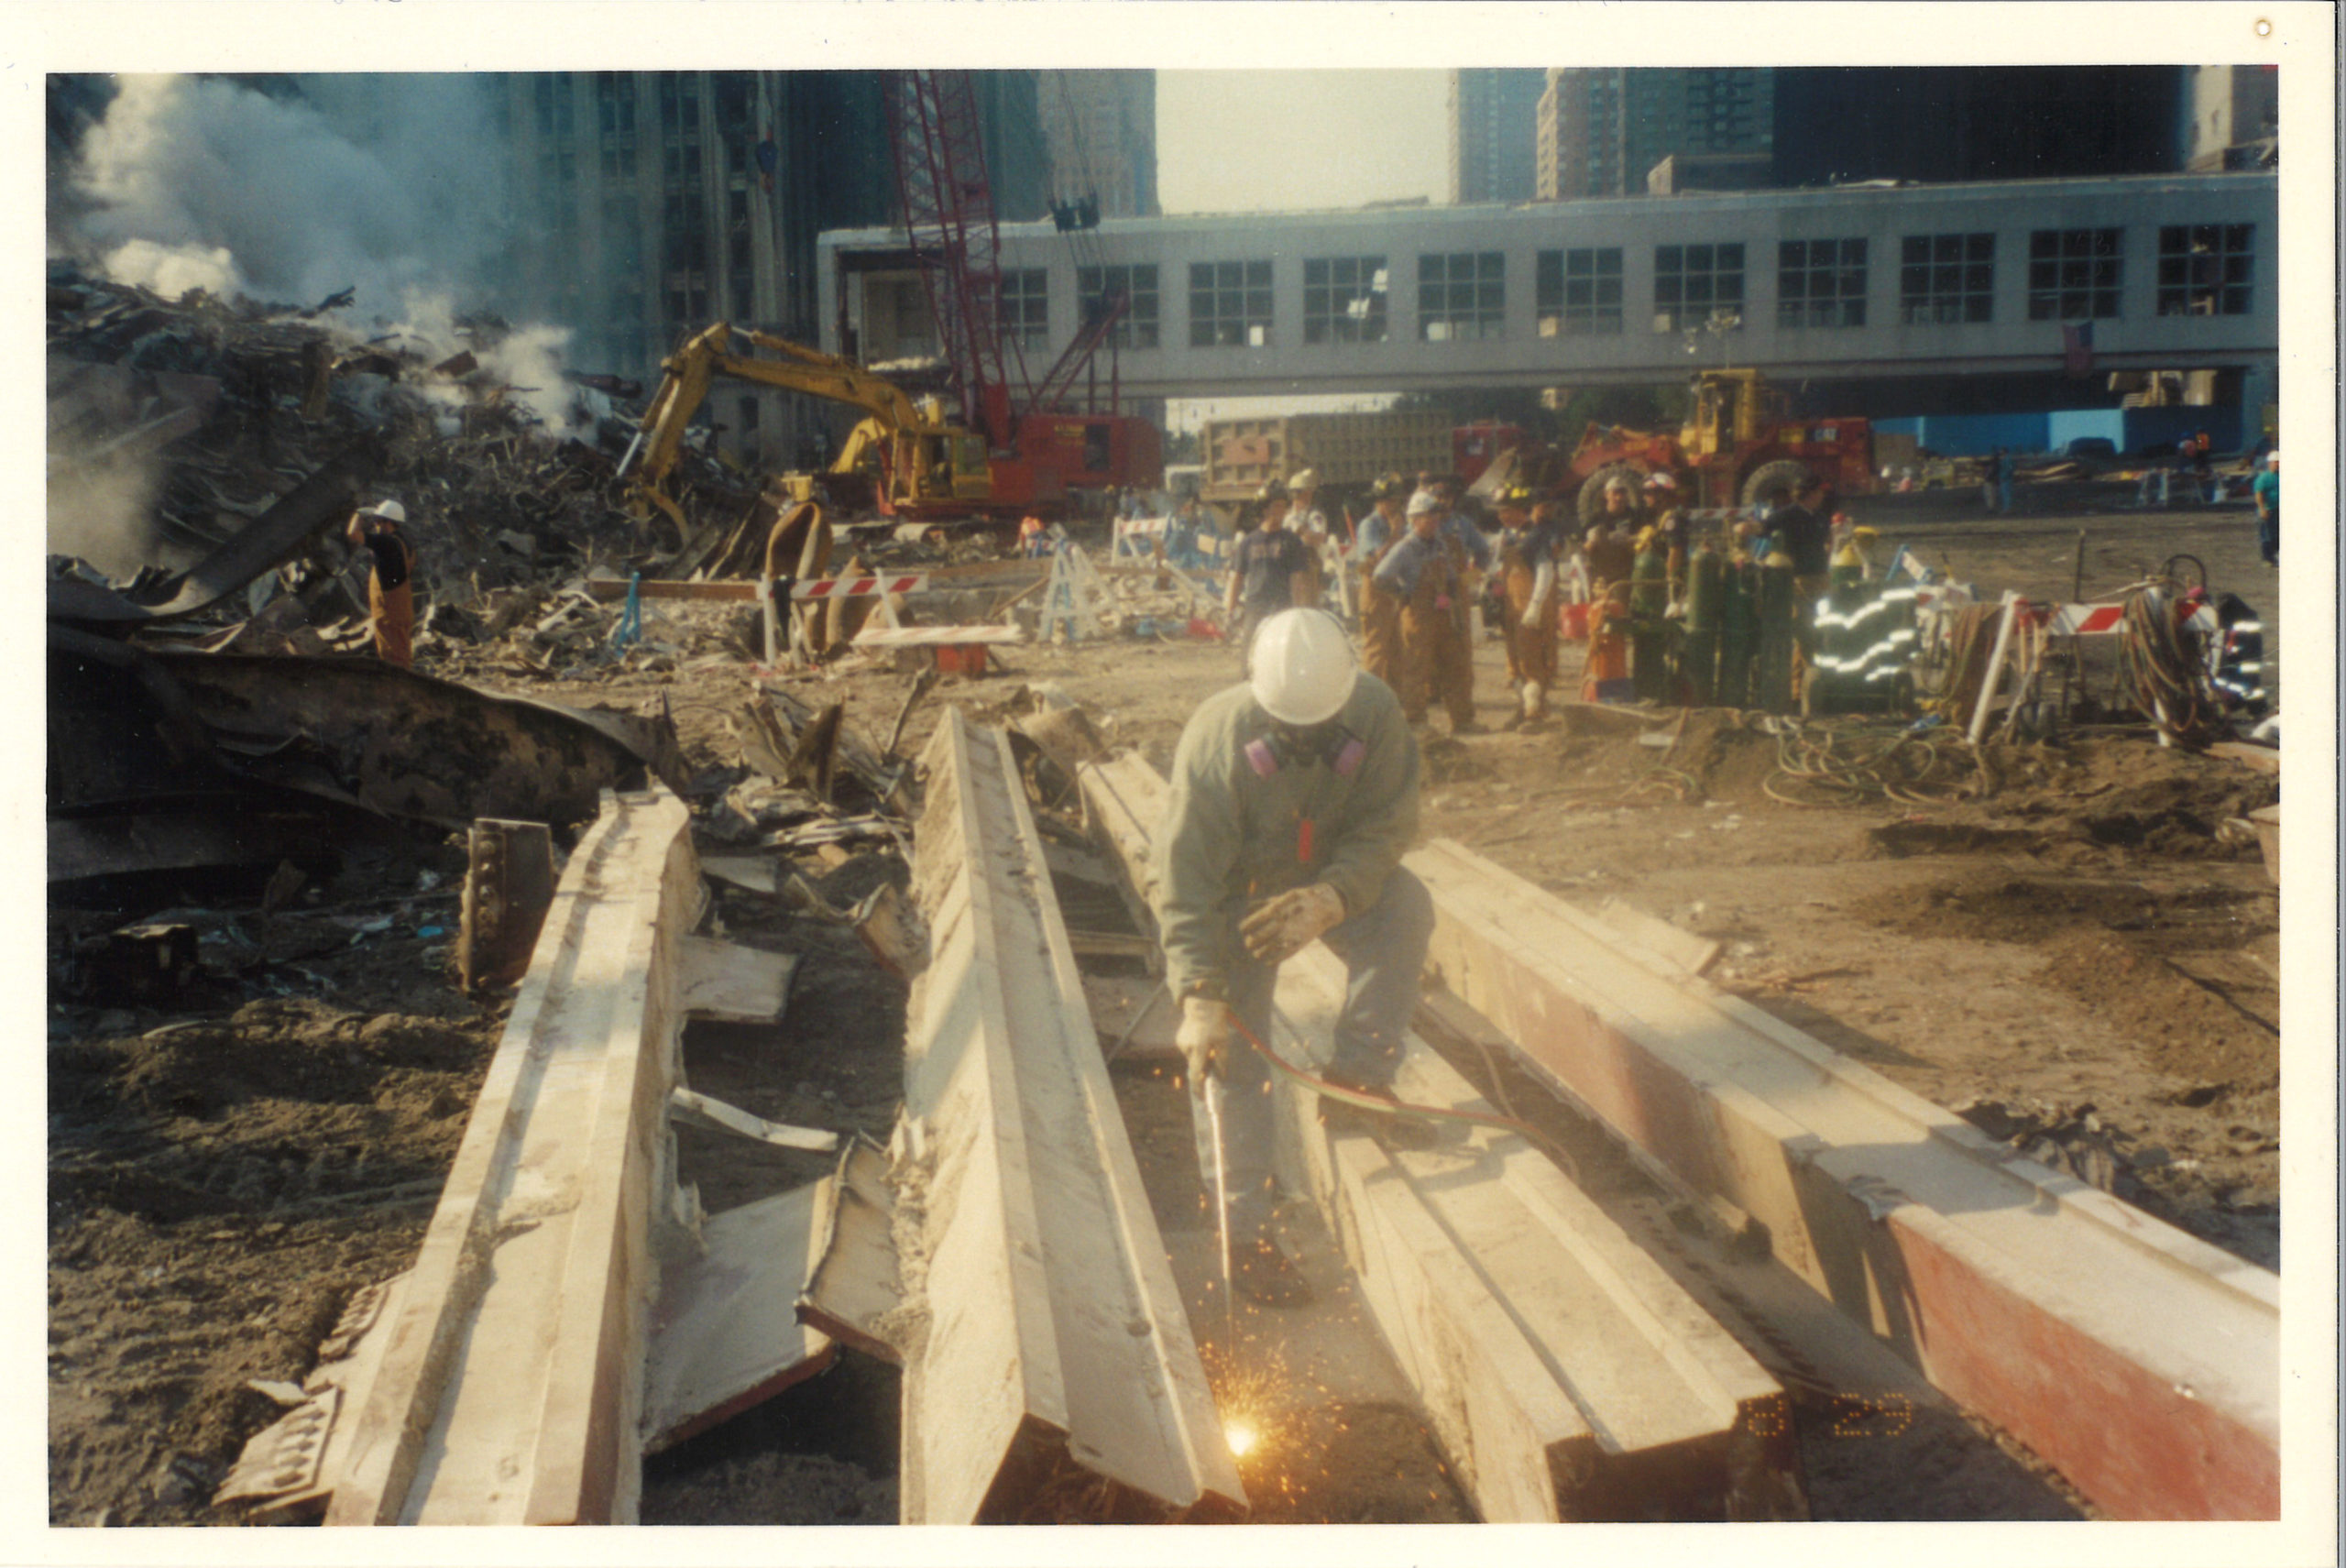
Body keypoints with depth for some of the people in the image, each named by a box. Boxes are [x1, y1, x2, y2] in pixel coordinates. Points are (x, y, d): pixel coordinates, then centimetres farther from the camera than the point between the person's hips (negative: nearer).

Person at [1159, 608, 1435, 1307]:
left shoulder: (1376, 713, -24)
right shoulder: (1216, 739, -31)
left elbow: (1385, 826, -19)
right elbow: (1186, 882, -29)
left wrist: (1332, 897, -39)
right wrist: (1199, 996, -37)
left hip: (1335, 880, 3)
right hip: (1238, 895, -2)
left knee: (1405, 908, -28)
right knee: (1236, 1058, -7)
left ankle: (1357, 1084, -19)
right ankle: (1248, 1235, 5)